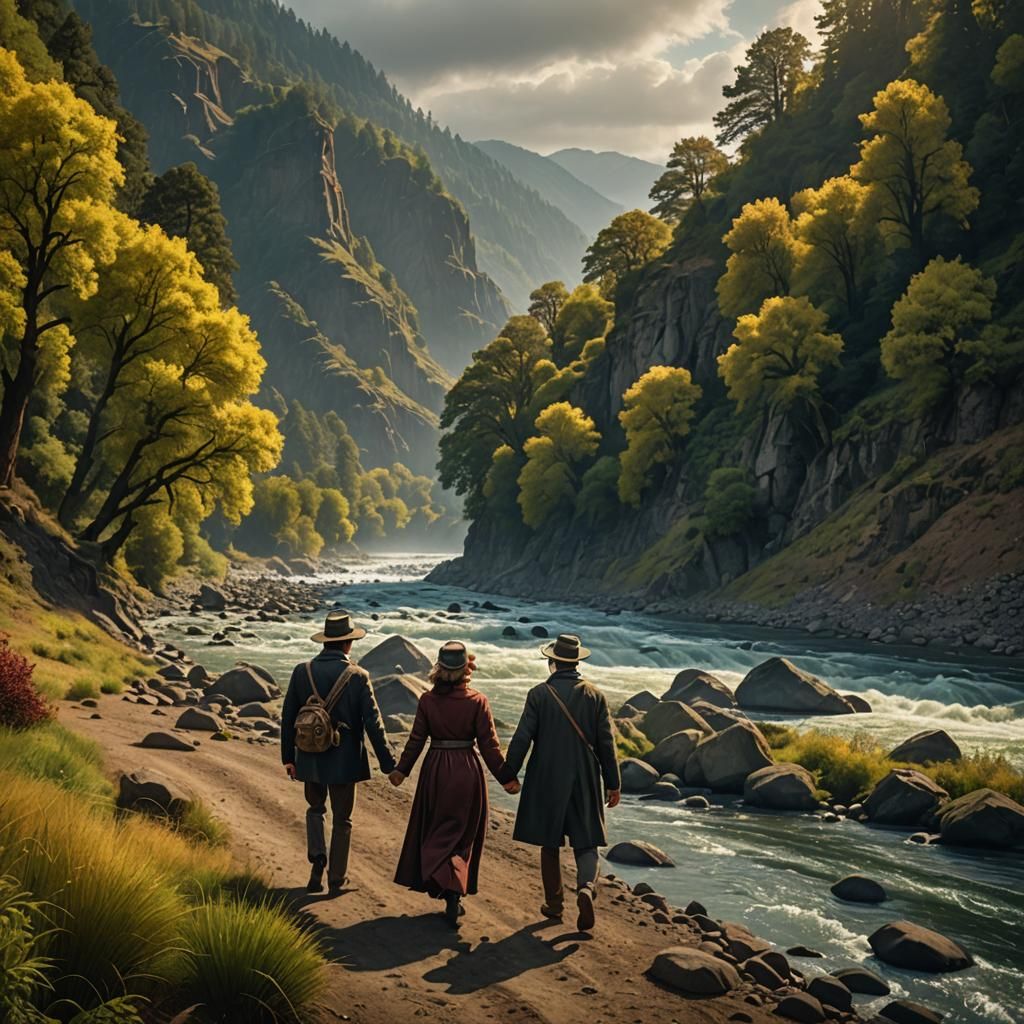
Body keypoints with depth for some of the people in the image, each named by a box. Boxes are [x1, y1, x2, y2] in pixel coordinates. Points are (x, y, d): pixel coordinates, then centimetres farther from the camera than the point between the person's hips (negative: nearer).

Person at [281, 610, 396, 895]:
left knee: (315, 808, 24)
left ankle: (317, 857, 3)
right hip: (344, 761, -2)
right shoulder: (357, 677, -13)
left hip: (310, 757, 2)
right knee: (341, 820, 12)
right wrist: (389, 765, -6)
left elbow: (288, 718, 0)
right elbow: (373, 724, -13)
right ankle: (336, 880, 18)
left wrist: (288, 757, 11)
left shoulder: (302, 672, -6)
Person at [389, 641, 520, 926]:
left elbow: (416, 740, -2)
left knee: (435, 833, 17)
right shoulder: (477, 701, -9)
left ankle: (445, 888, 10)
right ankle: (454, 894, -1)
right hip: (467, 771, -1)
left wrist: (402, 769, 11)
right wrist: (506, 778, 0)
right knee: (462, 834, 10)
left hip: (435, 770, 1)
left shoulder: (427, 700, -6)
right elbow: (489, 744, -8)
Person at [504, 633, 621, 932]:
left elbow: (522, 738, -8)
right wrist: (613, 784, 7)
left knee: (549, 845, 13)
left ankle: (554, 904, 19)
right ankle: (586, 887, -19)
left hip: (546, 780, -1)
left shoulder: (539, 694, -7)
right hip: (585, 782, 1)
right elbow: (606, 743, 0)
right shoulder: (595, 696, -1)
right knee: (586, 843, 7)